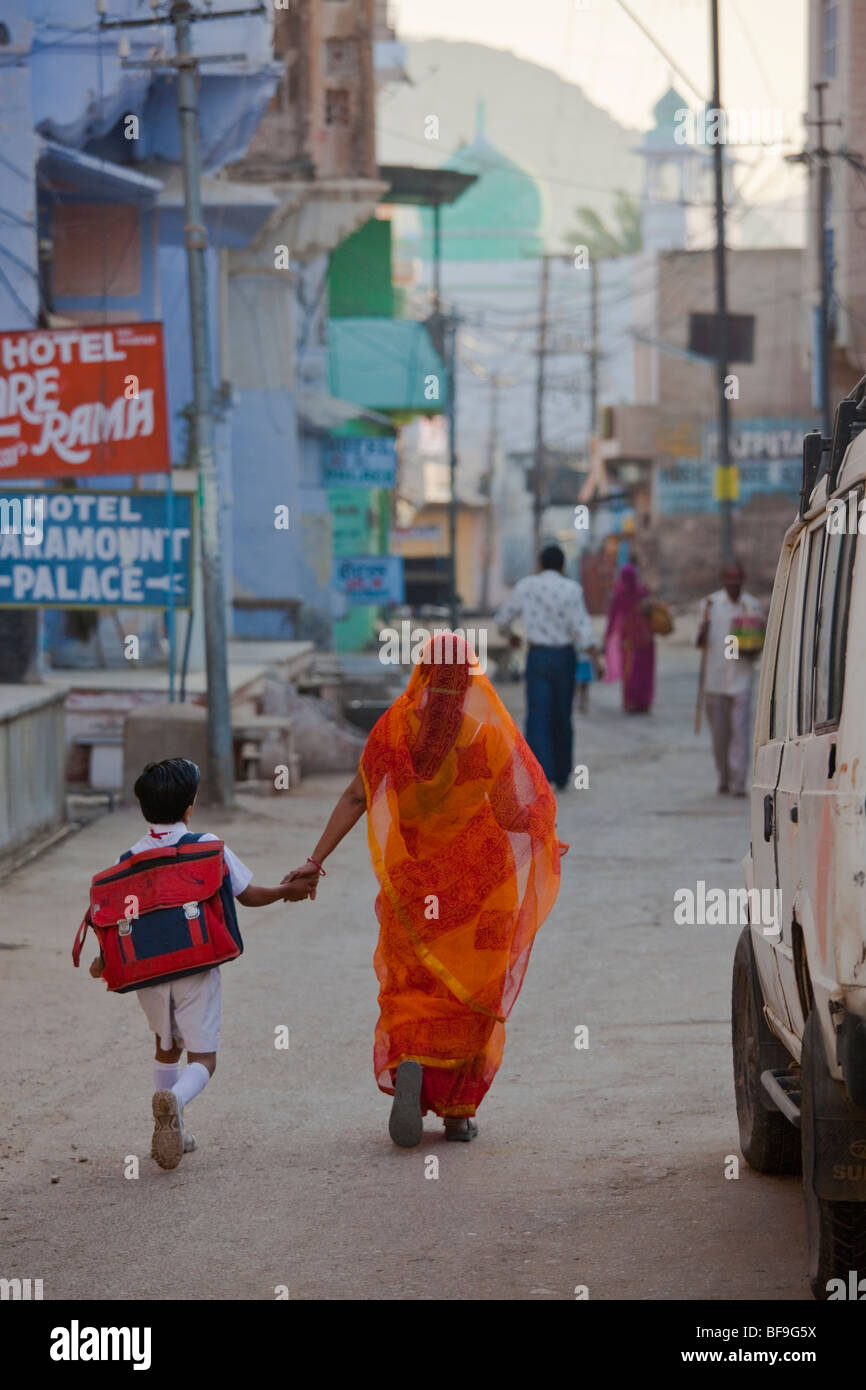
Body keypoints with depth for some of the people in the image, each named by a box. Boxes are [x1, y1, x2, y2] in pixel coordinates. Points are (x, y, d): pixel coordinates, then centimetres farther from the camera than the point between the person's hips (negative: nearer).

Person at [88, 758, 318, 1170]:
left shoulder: (129, 858, 0)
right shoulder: (207, 846, -5)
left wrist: (104, 959, 15)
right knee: (202, 1058, 1)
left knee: (167, 1046, 25)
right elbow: (248, 895, 1)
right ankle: (174, 1100, -32)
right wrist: (288, 890, 18)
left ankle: (169, 1133, 26)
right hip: (197, 968, -3)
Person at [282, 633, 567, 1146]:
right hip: (478, 880, -1)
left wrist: (317, 859, -3)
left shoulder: (395, 726, -5)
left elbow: (356, 797, -7)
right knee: (472, 995, 11)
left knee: (409, 988, 9)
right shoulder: (489, 732, -10)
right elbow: (513, 815, -11)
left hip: (412, 880, 1)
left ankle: (409, 1067, -20)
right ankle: (458, 1112, 12)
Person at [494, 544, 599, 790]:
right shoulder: (572, 589, -6)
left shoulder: (526, 586, 0)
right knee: (561, 719, 14)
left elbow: (503, 618, 12)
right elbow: (581, 629, -14)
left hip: (537, 658, 0)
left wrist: (510, 635, 33)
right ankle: (562, 776, 24)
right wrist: (596, 657, -7)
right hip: (565, 657, 1)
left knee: (538, 718, -5)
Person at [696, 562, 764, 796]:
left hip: (741, 678, -1)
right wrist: (701, 635, -13)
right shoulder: (711, 603, 7)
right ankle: (723, 779, 22)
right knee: (719, 732, 6)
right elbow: (702, 640, 11)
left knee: (740, 730, -10)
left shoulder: (753, 606, 6)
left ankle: (738, 783, -11)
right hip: (714, 677, 1)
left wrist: (749, 650, -12)